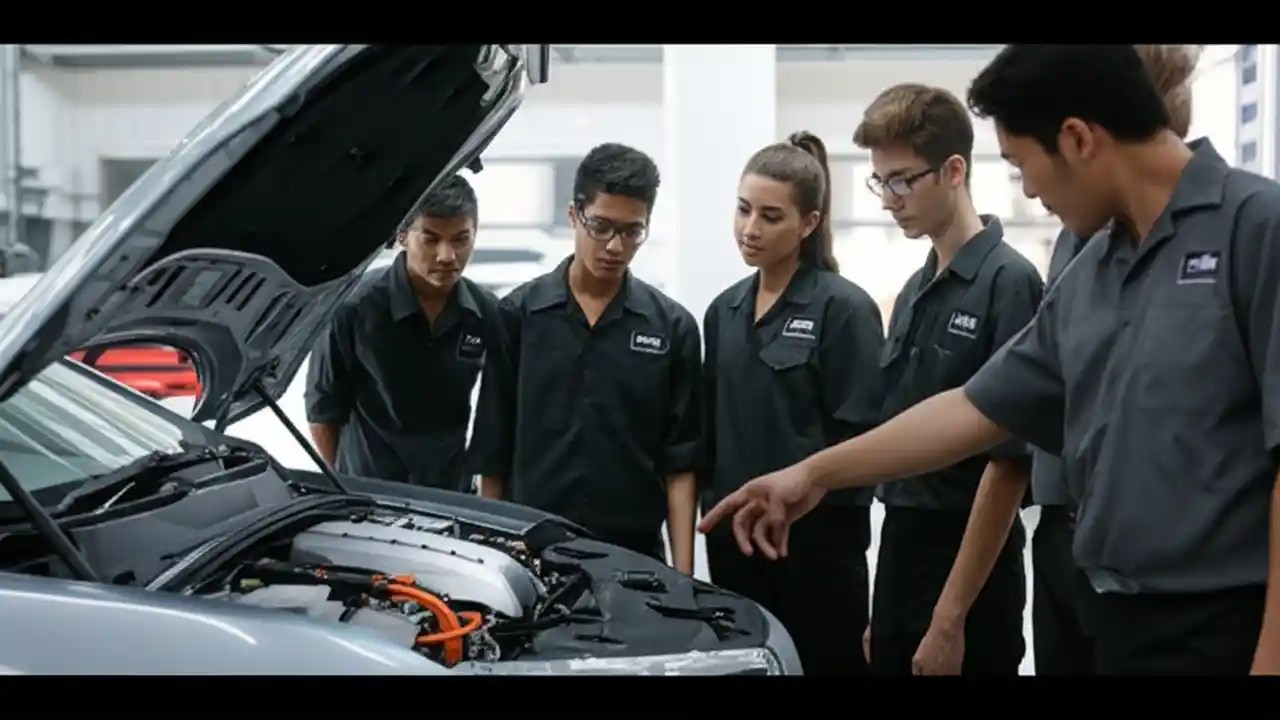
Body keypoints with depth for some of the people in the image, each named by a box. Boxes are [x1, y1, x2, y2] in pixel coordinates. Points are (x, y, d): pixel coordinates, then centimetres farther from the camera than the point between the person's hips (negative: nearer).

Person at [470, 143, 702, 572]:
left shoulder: (672, 327, 2)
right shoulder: (518, 315, 1)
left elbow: (680, 464, 0)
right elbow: (494, 455, 4)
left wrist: (683, 572, -6)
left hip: (634, 554, 0)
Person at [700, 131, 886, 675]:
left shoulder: (844, 308, -8)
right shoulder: (725, 309, 12)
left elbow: (860, 434, -13)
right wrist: (713, 503, 9)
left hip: (817, 537, -6)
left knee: (822, 662, 3)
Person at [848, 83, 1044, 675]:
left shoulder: (1008, 282, -13)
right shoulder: (914, 291, 12)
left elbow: (1011, 456, -17)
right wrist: (887, 590, 15)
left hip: (969, 557, -8)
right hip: (902, 541, 8)